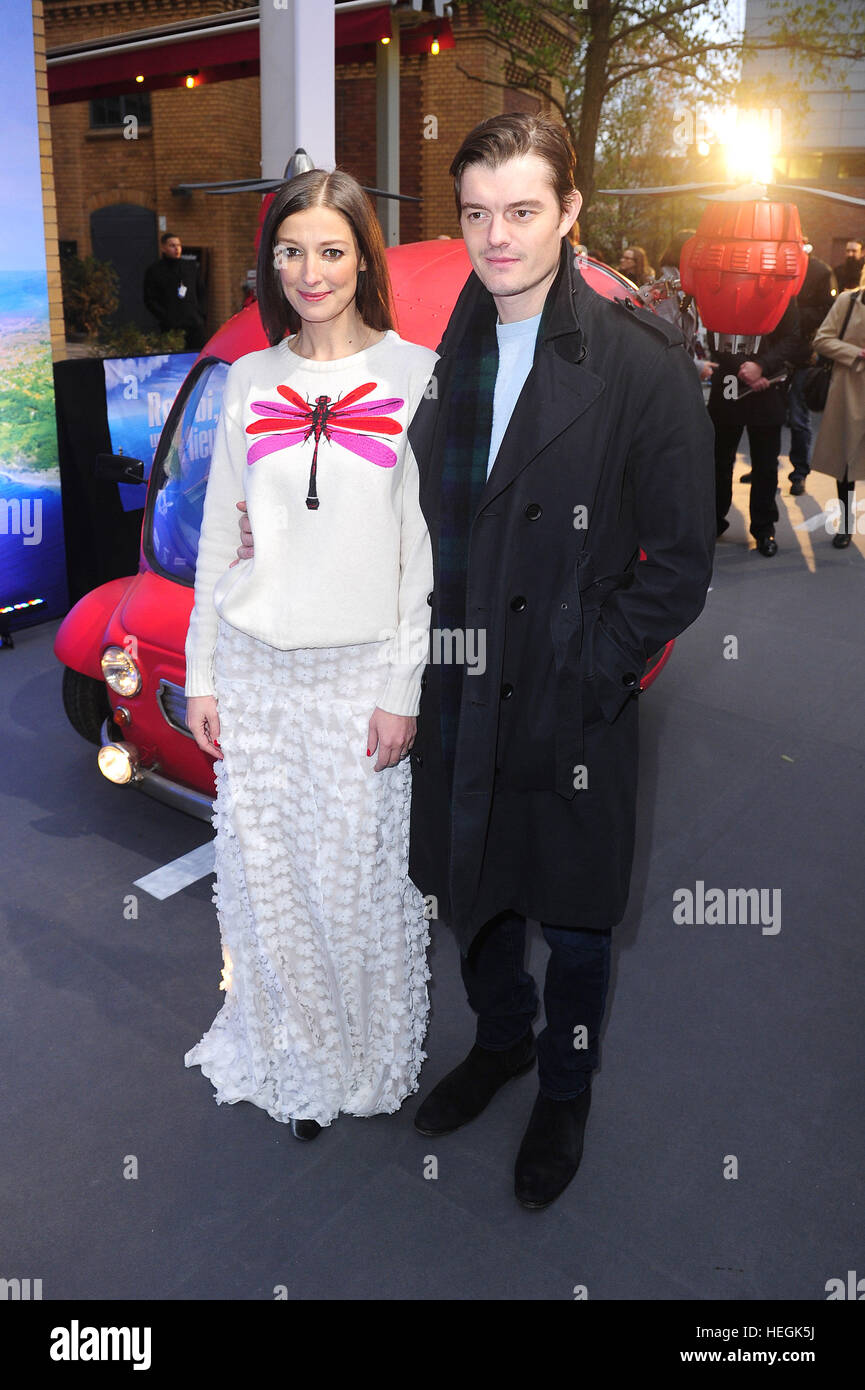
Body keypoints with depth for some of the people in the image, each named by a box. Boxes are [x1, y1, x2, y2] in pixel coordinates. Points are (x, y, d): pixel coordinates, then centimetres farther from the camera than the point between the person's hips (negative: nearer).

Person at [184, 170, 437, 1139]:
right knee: (265, 877, 10)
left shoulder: (416, 375, -2)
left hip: (362, 668, -3)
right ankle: (288, 1063, 34)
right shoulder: (249, 380, 7)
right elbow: (218, 535, 10)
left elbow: (428, 543, -4)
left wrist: (405, 686, -8)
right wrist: (201, 675, 8)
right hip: (253, 666, 3)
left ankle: (368, 1059, 31)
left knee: (359, 878, 5)